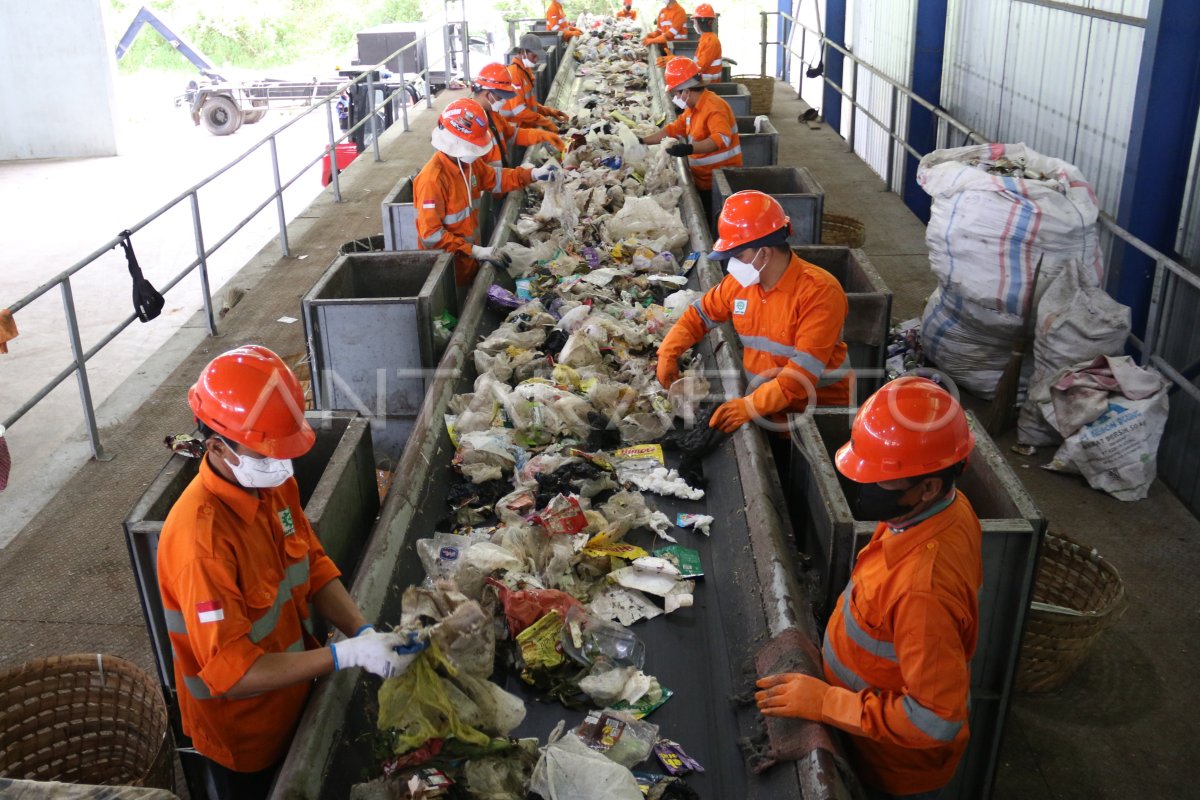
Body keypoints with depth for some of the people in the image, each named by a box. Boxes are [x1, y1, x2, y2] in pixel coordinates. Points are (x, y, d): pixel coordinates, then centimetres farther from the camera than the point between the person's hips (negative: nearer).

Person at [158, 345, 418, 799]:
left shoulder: (274, 484, -11)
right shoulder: (200, 537, -35)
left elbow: (314, 567, -1)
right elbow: (232, 673, -32)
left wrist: (363, 633, -16)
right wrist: (347, 655, -34)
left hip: (294, 701, 7)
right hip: (245, 734, -7)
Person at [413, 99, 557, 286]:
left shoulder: (469, 163, -1)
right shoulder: (433, 179, -27)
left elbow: (495, 179, 17)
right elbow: (431, 234, -27)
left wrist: (532, 174, 3)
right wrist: (475, 251, -29)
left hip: (468, 258, 8)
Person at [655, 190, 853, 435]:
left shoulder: (819, 292, -18)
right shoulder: (740, 282, 2)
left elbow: (805, 370, -25)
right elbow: (700, 314, 19)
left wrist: (751, 405, -32)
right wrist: (668, 352, 5)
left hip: (820, 411, -6)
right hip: (763, 405, 6)